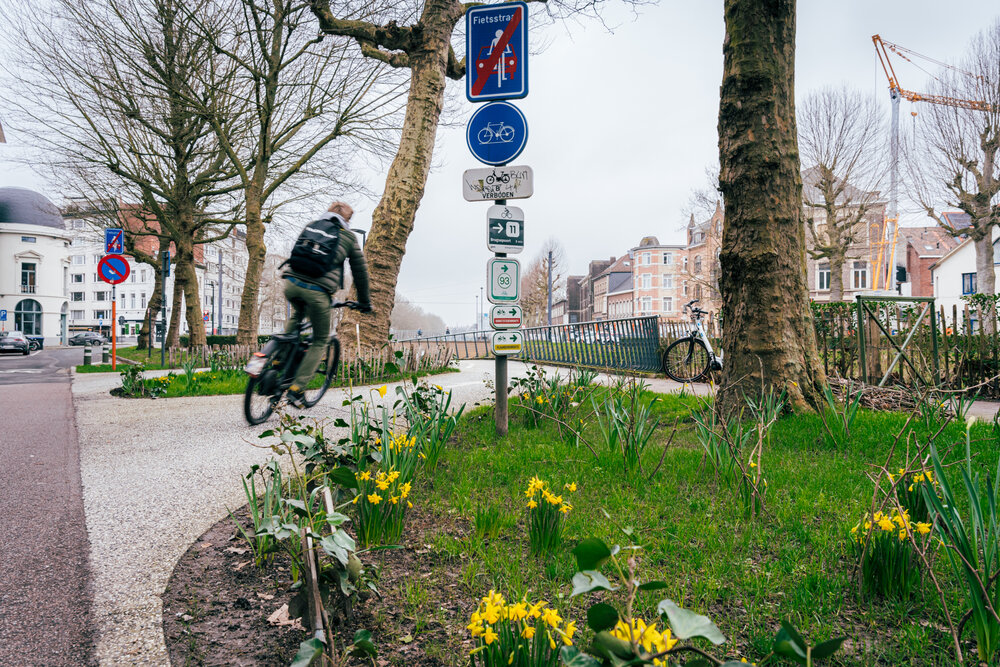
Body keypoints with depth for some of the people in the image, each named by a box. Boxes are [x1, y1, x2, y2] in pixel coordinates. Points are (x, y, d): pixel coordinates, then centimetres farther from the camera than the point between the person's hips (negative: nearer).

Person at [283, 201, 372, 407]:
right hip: (317, 291, -4)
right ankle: (296, 390, 5)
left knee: (297, 315, 38)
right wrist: (364, 302, 30)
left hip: (291, 283, 4)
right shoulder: (349, 237, 15)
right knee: (321, 341, 14)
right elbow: (360, 271, 19)